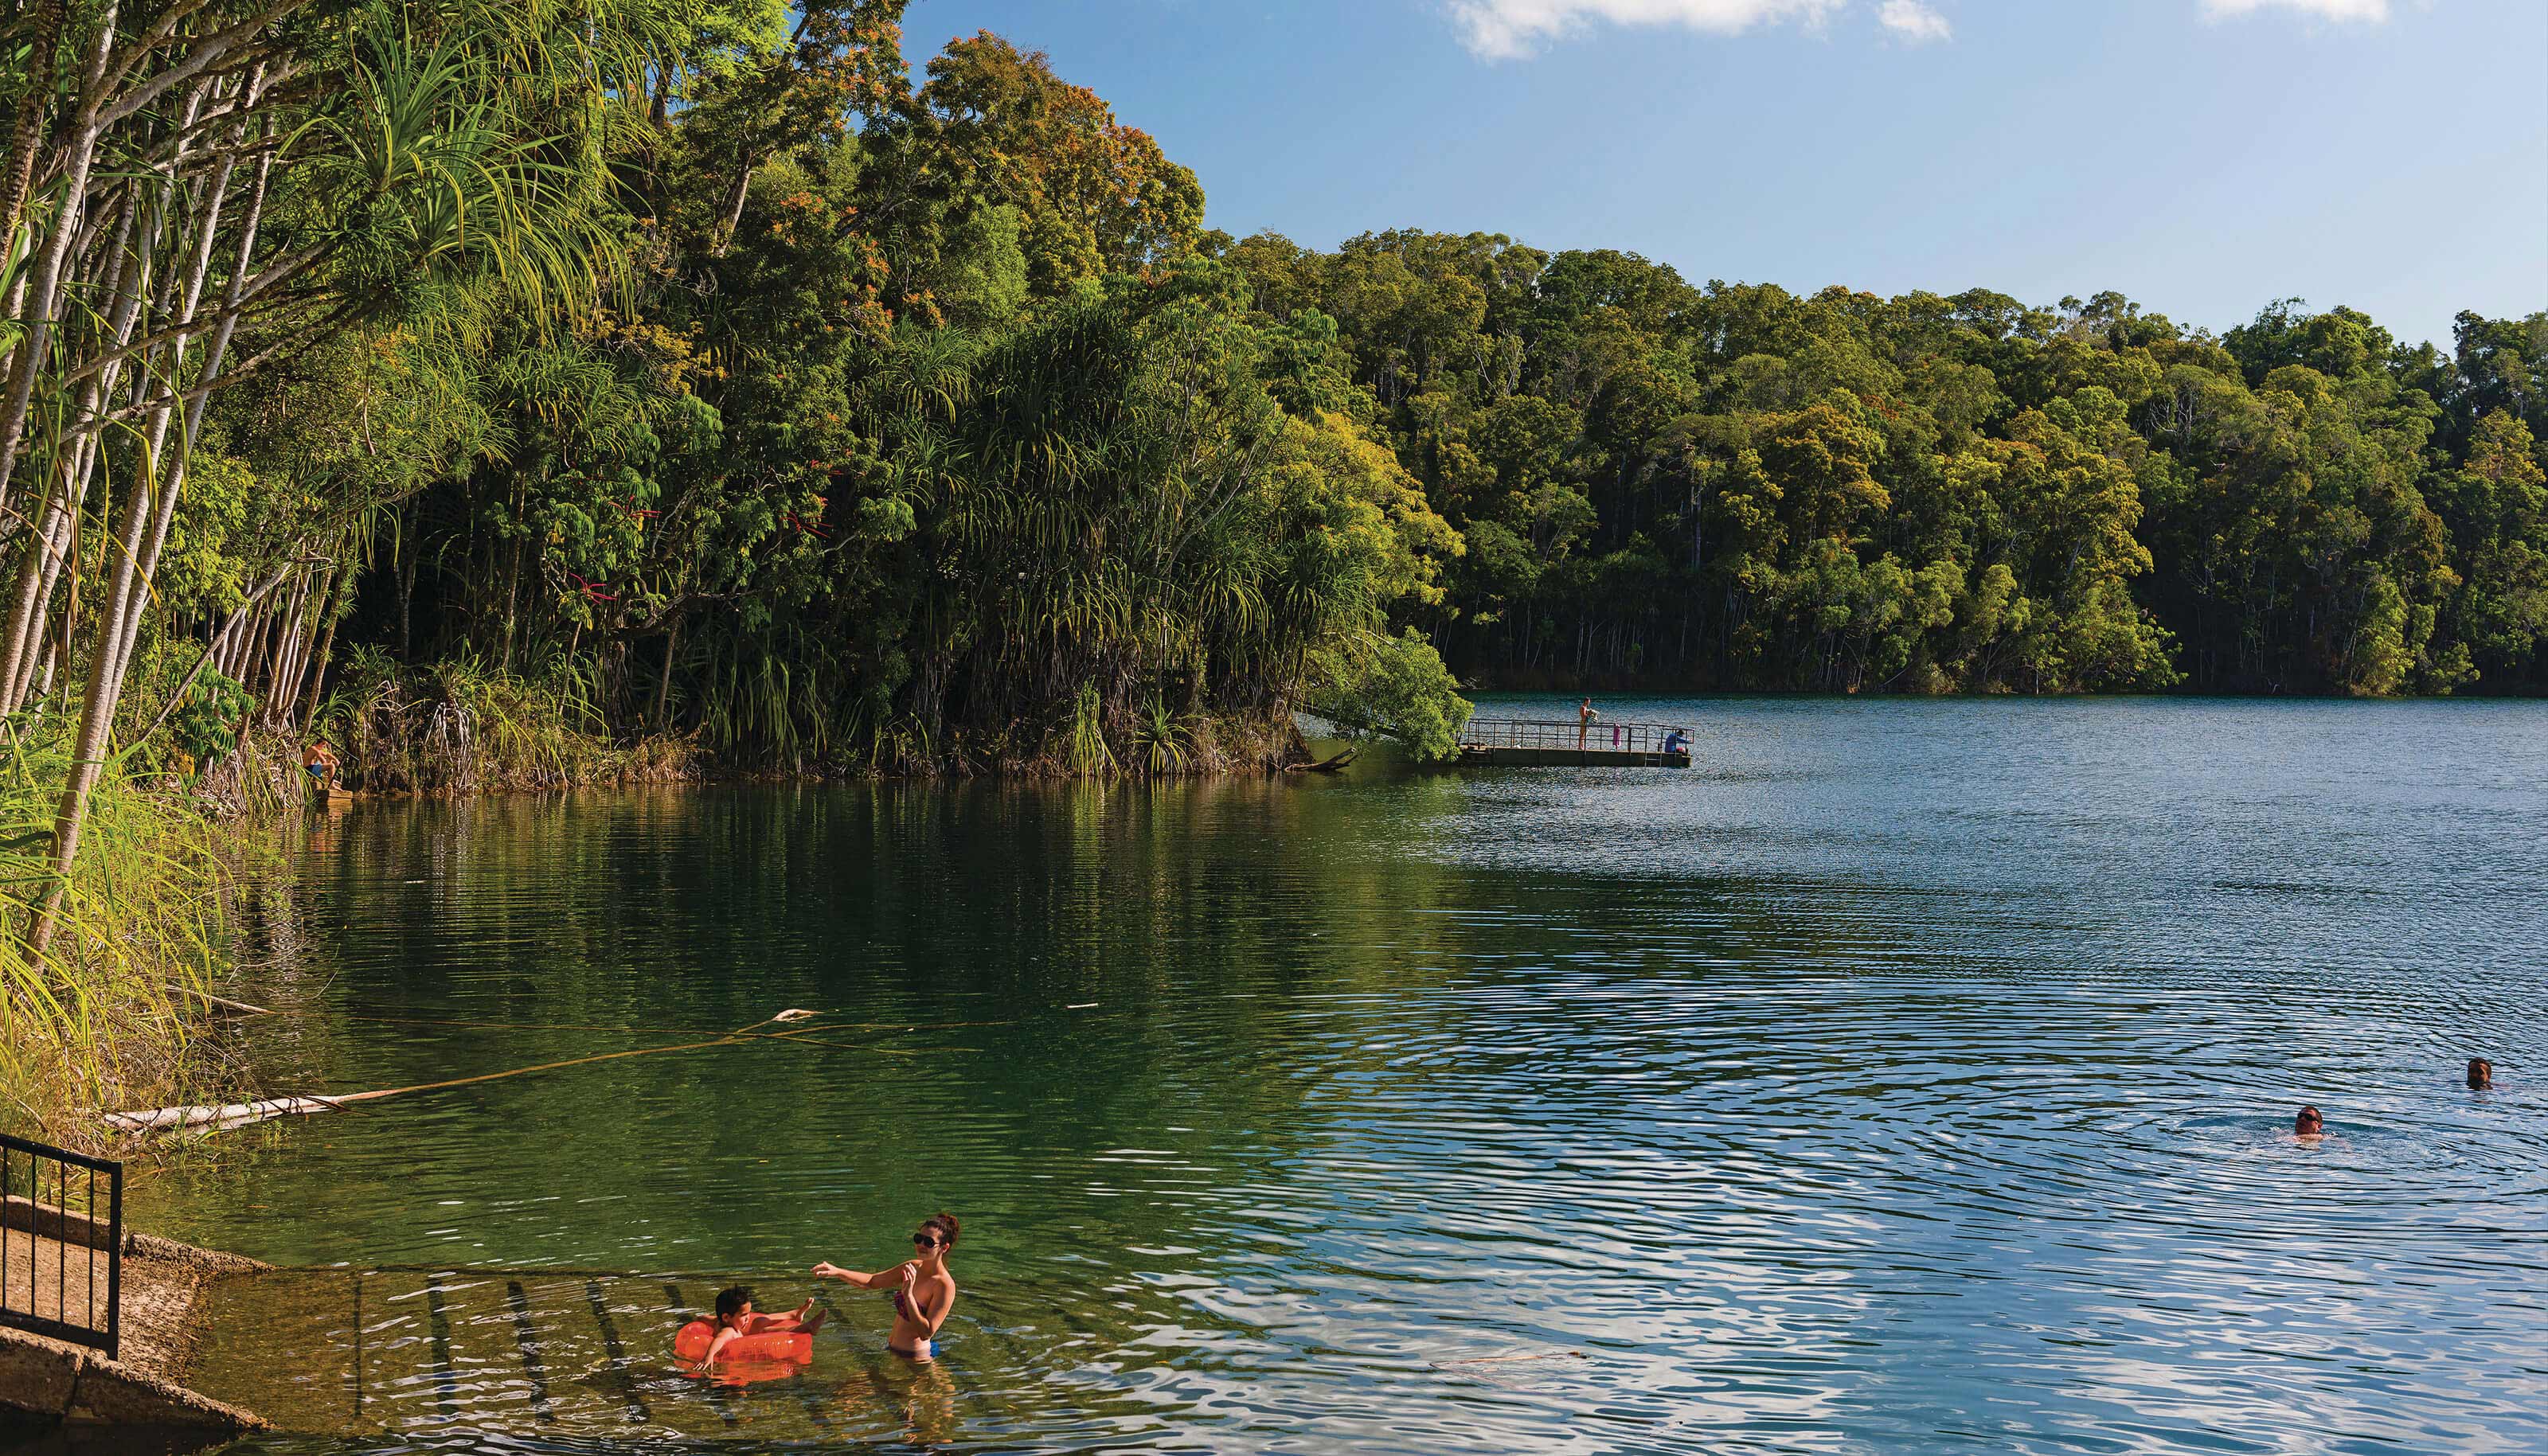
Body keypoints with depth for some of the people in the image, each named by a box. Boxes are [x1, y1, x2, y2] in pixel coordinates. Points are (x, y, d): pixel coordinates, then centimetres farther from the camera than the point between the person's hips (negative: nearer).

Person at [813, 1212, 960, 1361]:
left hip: (916, 1356, -7)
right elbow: (871, 1282, 12)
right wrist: (837, 1272, -3)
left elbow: (926, 1334, -25)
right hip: (892, 1349, 7)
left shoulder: (945, 1285, -21)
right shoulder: (912, 1268, 3)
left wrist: (908, 1295, -30)